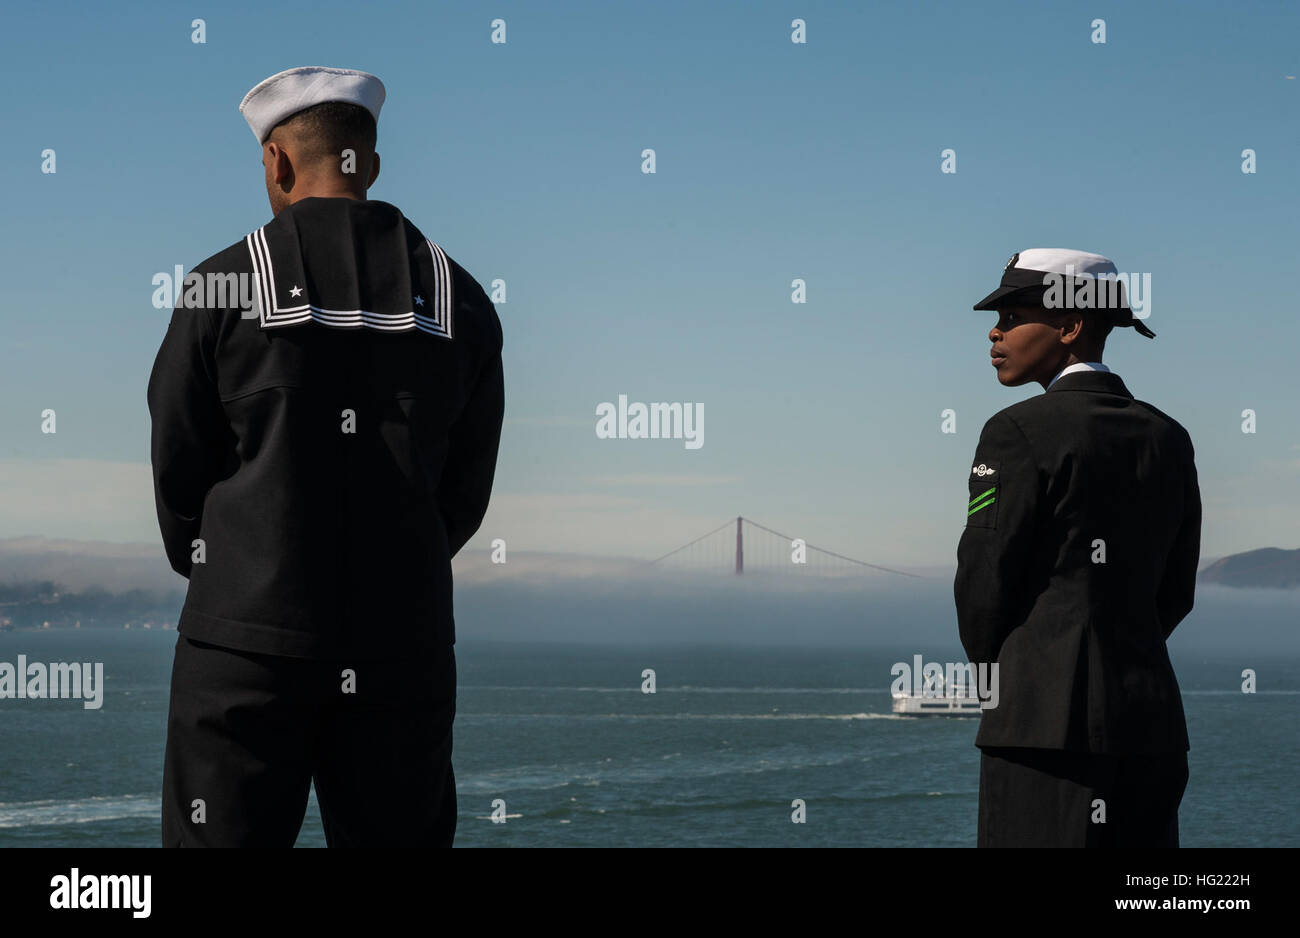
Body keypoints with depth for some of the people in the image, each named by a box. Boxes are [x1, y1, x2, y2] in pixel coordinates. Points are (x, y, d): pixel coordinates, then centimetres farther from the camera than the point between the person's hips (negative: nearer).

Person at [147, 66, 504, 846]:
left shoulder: (223, 286, -3)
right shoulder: (462, 300, 6)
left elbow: (176, 465, 4)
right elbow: (467, 491, 9)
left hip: (250, 635, -2)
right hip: (404, 643, 3)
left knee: (226, 834, 3)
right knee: (400, 833, 9)